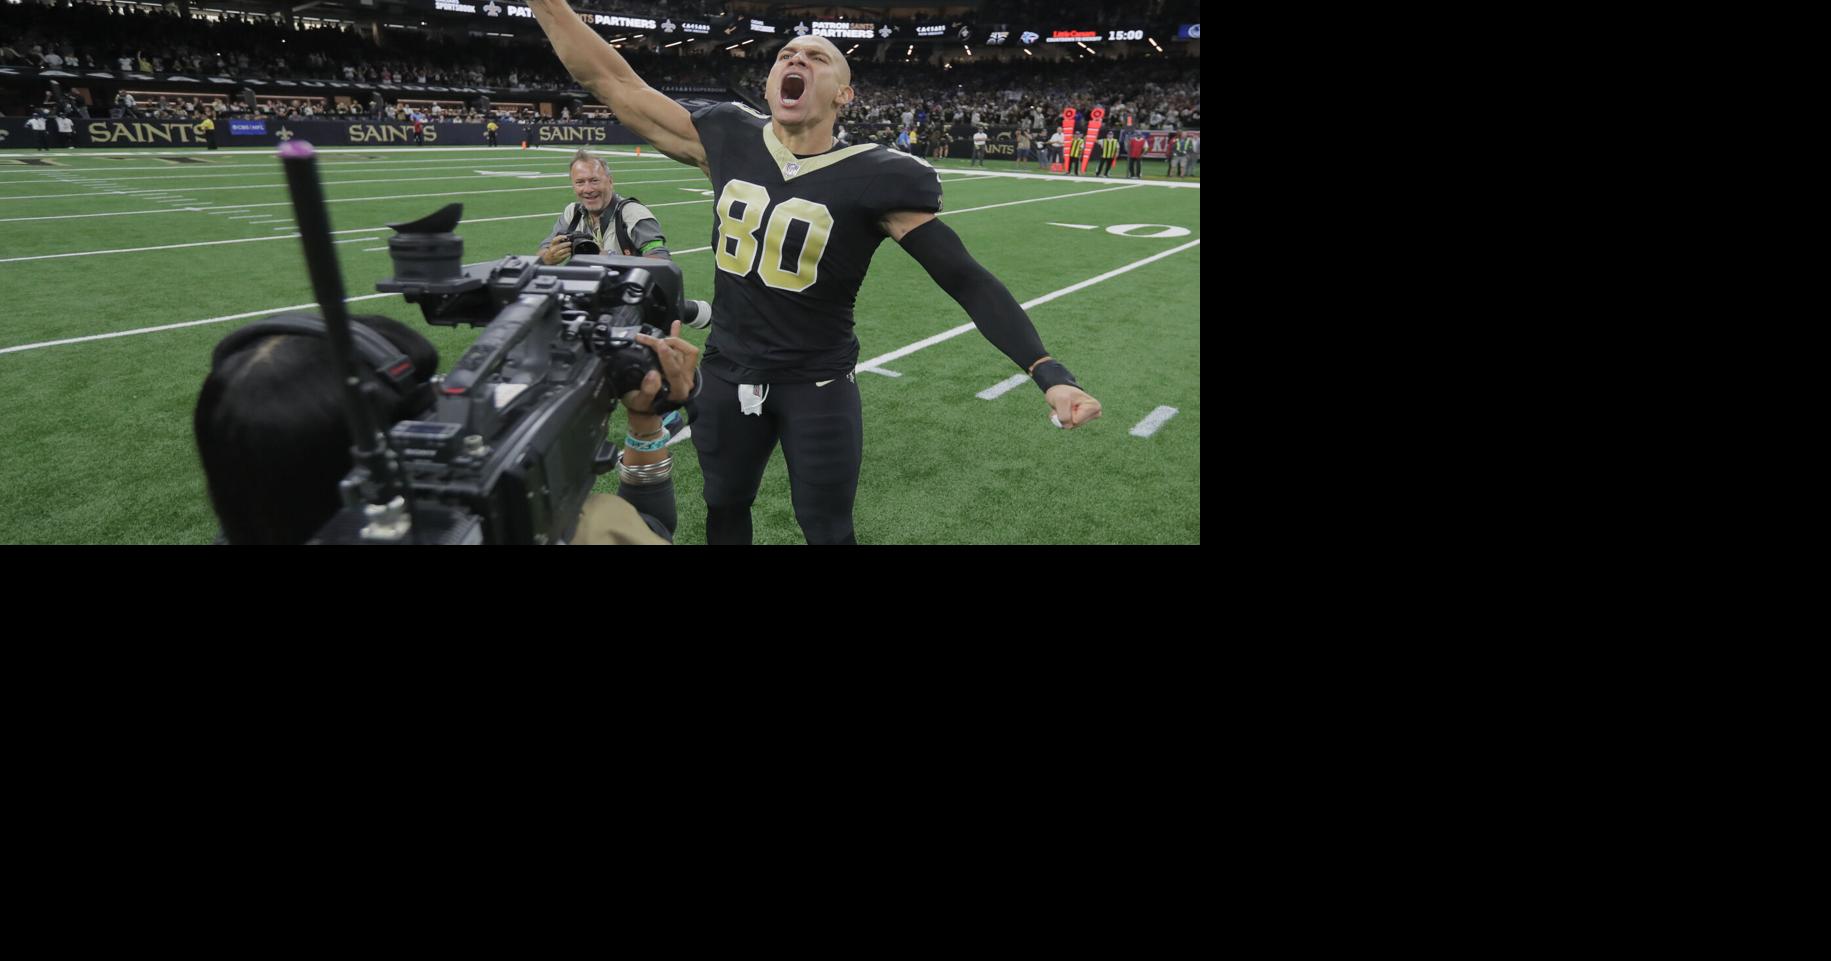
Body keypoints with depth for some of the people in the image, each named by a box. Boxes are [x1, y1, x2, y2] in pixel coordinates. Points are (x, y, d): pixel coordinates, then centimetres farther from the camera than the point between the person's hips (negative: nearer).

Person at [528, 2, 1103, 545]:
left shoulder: (872, 177, -16)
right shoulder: (730, 141, -3)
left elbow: (965, 279, -19)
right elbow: (613, 82, 5)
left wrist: (1049, 373, -28)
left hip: (816, 386, -4)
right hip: (727, 373, 4)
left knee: (827, 531, 8)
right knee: (724, 507, 22)